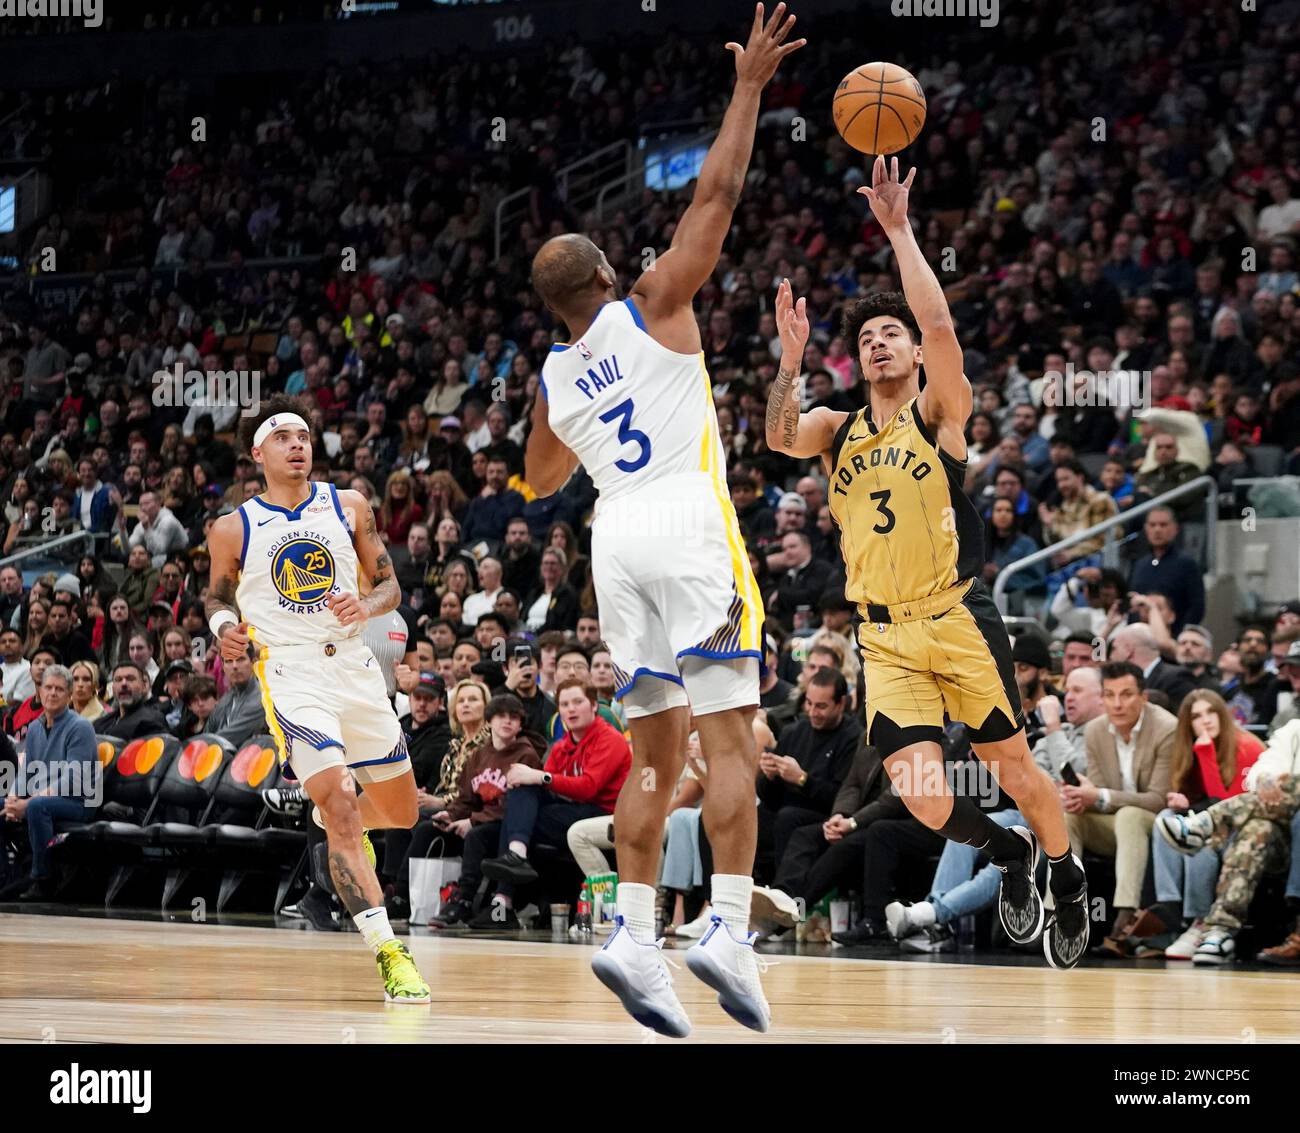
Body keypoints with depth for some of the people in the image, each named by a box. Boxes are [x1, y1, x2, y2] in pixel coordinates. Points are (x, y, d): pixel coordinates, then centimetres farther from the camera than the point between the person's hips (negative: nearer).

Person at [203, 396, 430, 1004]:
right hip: (290, 673, -4)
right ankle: (389, 953, -21)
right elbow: (218, 596, 16)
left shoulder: (349, 506, 5)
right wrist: (225, 626, -7)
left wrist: (365, 606, -13)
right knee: (340, 806, -20)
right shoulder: (233, 529, 1)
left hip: (354, 666, 4)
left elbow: (389, 586, 9)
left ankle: (329, 815, 49)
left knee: (401, 813, 14)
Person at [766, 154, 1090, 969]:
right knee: (920, 793, -9)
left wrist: (898, 229, -19)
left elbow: (941, 329, -17)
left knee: (1012, 762, 3)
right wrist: (792, 356, -18)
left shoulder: (939, 413, 0)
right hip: (884, 635, 3)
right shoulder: (837, 429, 11)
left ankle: (1068, 876, 29)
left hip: (958, 620, -3)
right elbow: (781, 438, -10)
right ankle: (1010, 855, 20)